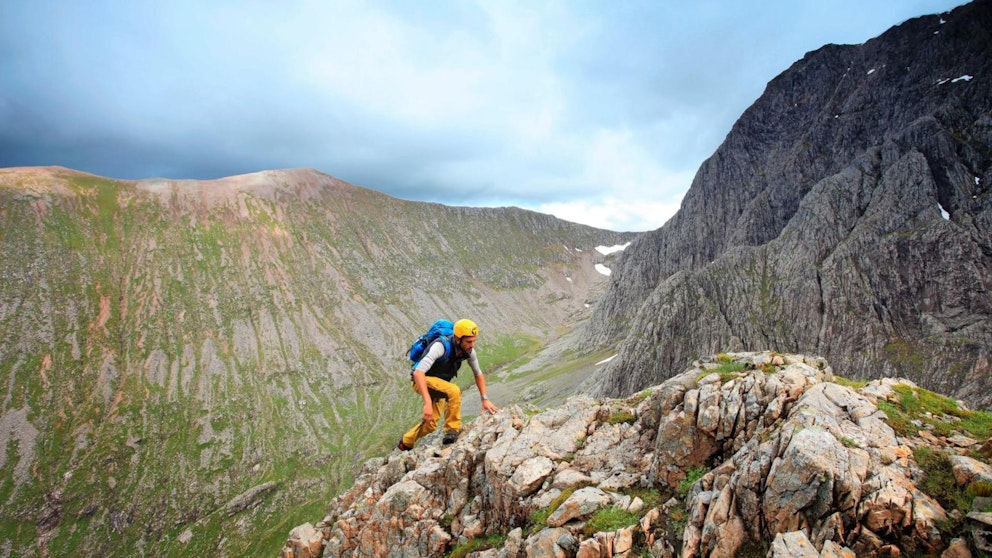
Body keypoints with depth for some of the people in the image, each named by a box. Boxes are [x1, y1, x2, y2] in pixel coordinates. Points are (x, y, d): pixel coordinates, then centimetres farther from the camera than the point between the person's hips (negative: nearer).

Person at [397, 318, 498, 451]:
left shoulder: (469, 351, -15)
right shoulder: (441, 346, -35)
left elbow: (478, 374, 3)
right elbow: (418, 372, -44)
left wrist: (485, 399, -4)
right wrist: (427, 403, -50)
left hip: (439, 383, 7)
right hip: (422, 380, -7)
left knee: (430, 425, 12)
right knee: (454, 391, -34)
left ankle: (404, 444, 38)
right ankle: (452, 430, -17)